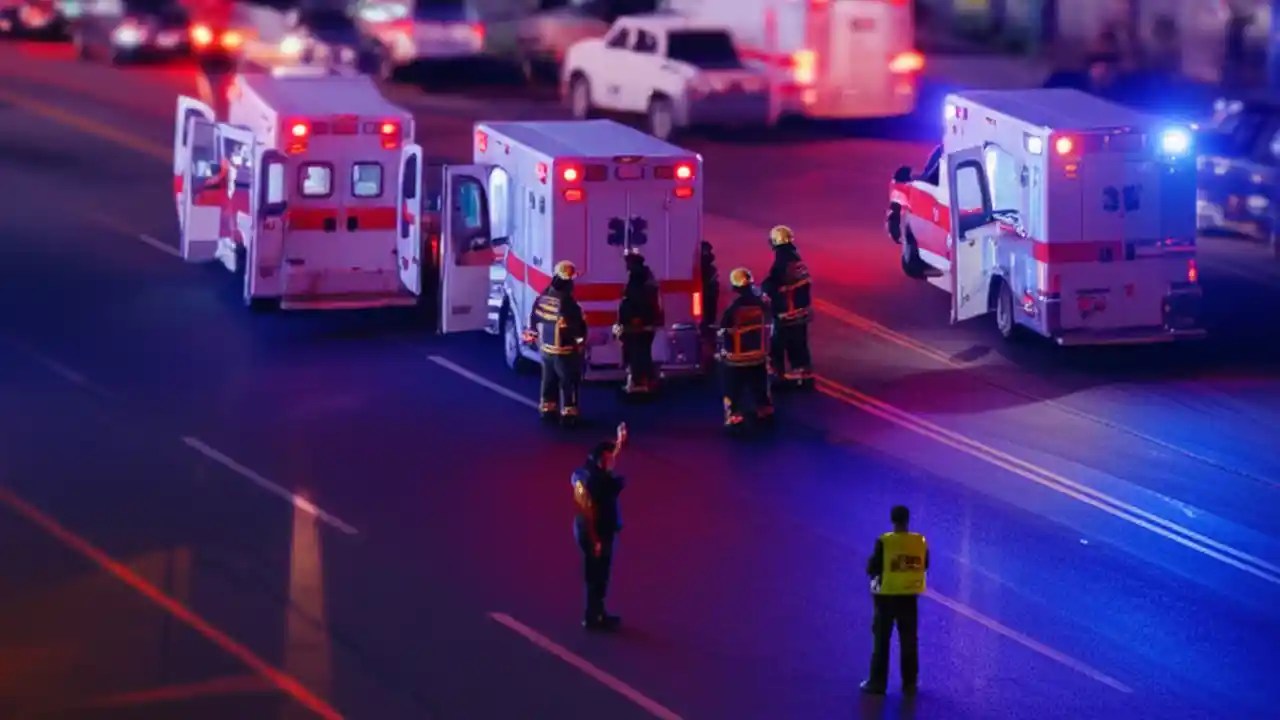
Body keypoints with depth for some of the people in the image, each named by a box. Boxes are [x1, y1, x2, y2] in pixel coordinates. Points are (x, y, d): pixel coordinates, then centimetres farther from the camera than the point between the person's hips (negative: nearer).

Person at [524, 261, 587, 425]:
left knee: (549, 379, 19)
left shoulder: (543, 297, -1)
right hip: (564, 350, -7)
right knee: (568, 381, 3)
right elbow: (577, 326, -20)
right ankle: (568, 413, 6)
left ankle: (547, 409, 28)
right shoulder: (568, 302, -25)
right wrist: (581, 338, 0)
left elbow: (535, 319, 9)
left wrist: (534, 335, 24)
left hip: (546, 348, 7)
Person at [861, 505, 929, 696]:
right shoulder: (920, 541, -6)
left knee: (881, 641, 8)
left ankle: (877, 682, 10)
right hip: (909, 596, 3)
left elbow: (872, 569, -12)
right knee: (909, 641, 13)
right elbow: (924, 566, 7)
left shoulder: (884, 542, -17)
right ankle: (910, 683, 17)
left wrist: (873, 569, 10)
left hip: (886, 596, -3)